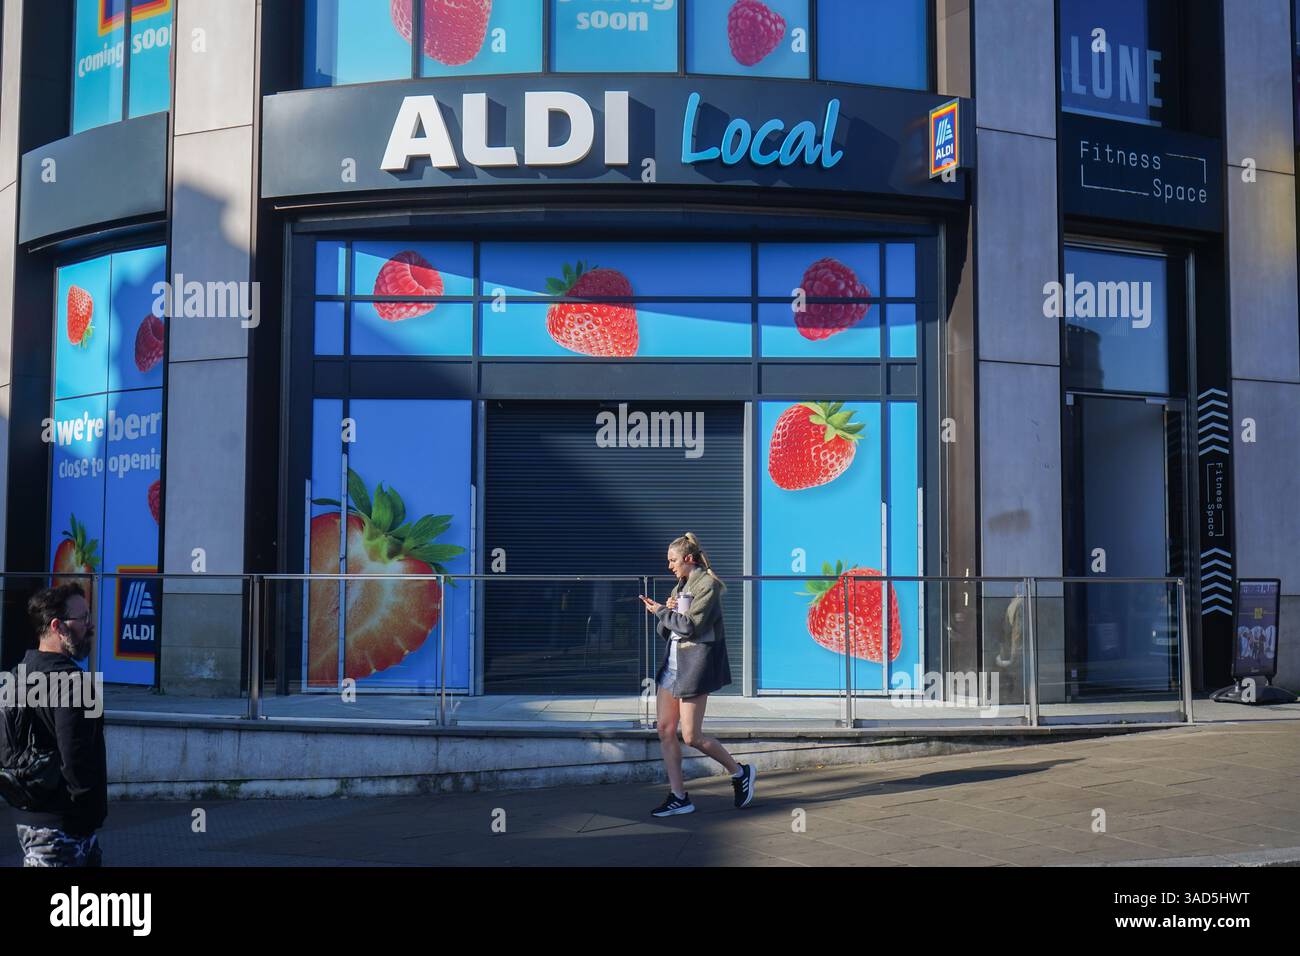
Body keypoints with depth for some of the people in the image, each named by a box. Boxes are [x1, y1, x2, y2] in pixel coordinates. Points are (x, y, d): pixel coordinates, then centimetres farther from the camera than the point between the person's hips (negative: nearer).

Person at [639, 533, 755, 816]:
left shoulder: (707, 585, -10)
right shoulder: (680, 587, 17)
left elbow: (691, 625, -20)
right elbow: (664, 630, 16)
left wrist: (661, 611, -8)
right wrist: (667, 612, -4)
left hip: (694, 665, -9)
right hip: (673, 662, 9)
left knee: (691, 736, -6)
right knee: (665, 730, 4)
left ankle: (740, 773, 14)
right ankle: (679, 798, 9)